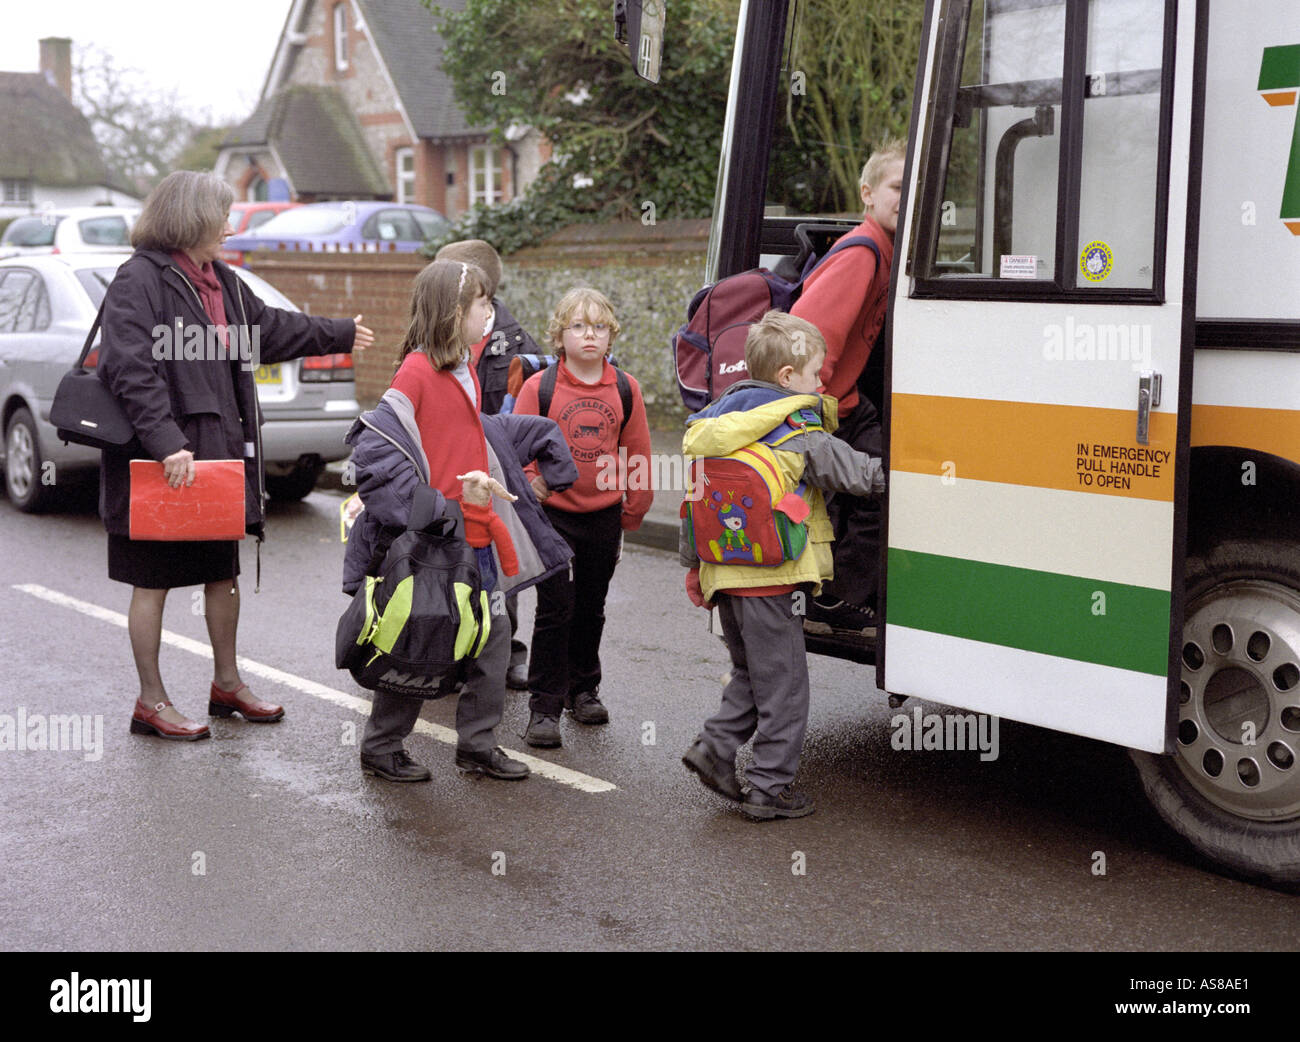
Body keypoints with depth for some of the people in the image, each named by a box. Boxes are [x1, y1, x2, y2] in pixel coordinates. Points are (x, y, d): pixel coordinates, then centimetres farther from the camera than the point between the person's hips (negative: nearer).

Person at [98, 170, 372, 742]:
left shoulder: (220, 281, 14)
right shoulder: (138, 280, -14)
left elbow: (269, 328, 29)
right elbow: (130, 369, -23)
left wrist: (340, 333, 37)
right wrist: (167, 442, -30)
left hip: (220, 452, 9)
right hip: (160, 462, -9)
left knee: (223, 571, 17)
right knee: (153, 580, 2)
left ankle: (227, 683, 31)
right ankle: (151, 702, 11)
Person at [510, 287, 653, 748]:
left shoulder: (625, 389, 1)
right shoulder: (539, 386, -7)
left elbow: (637, 453, 8)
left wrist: (634, 511, 9)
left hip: (604, 516, 3)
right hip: (552, 515, -3)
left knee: (591, 607, 16)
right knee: (555, 610, -4)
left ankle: (583, 689, 33)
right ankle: (544, 705, 4)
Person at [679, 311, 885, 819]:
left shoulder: (715, 430, 10)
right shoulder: (800, 437, -11)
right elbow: (857, 473, -3)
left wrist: (693, 566, 22)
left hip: (724, 574, 7)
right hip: (770, 579, -7)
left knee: (750, 673, 23)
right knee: (782, 686, 4)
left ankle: (715, 747, 11)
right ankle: (770, 788, 8)